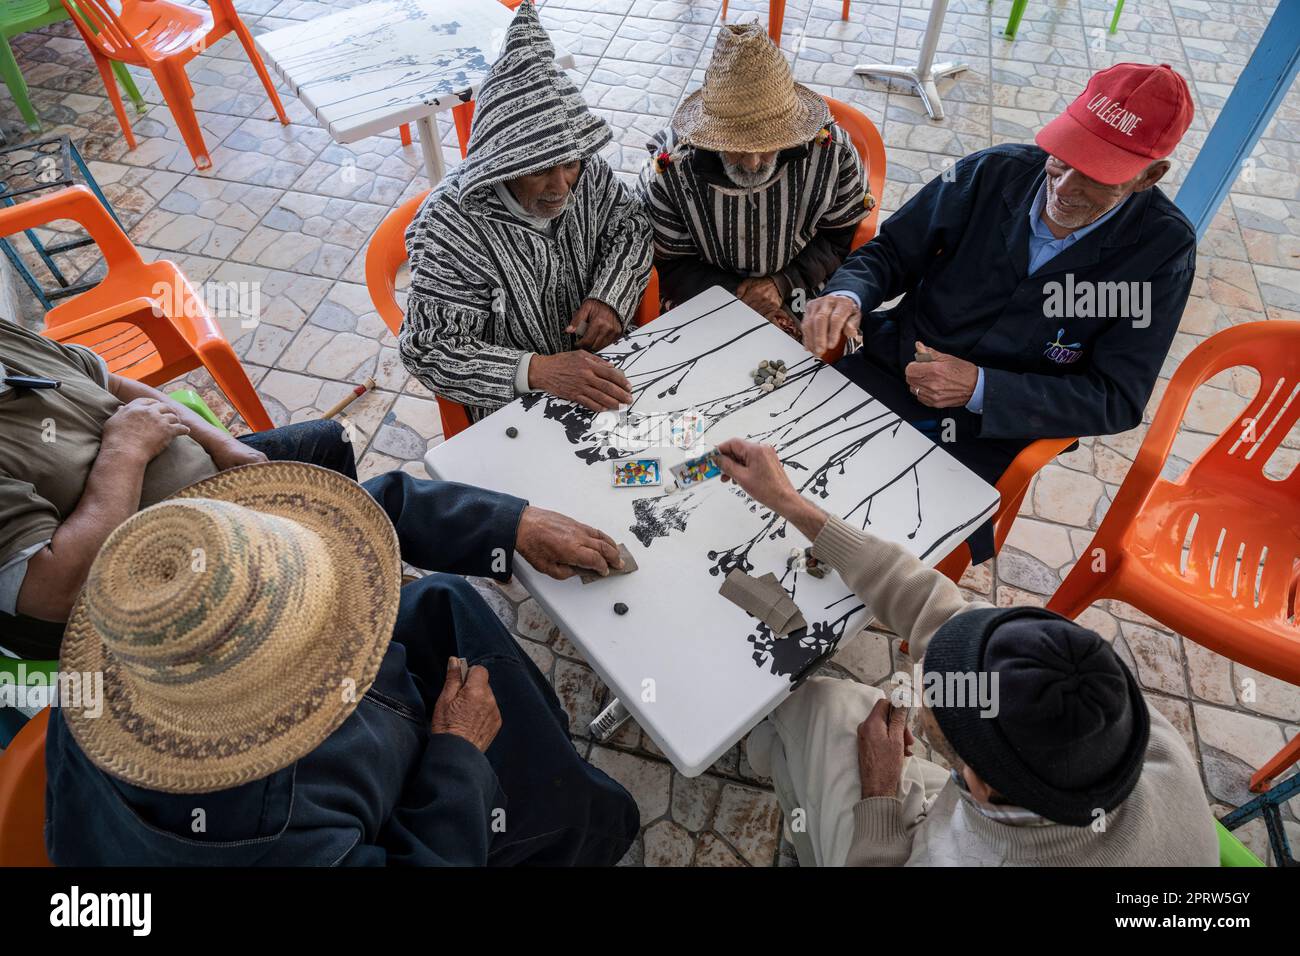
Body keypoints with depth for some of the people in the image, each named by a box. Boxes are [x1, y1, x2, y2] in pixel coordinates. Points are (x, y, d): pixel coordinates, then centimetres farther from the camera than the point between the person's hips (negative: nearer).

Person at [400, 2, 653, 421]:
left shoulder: (586, 170, -11)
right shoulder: (450, 229, -26)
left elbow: (628, 223, 7)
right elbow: (431, 350, -23)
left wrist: (610, 298, -12)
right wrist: (539, 371, -36)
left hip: (598, 358, 5)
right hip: (513, 406, -5)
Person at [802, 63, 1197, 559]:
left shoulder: (1162, 248, -10)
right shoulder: (993, 171, -5)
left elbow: (1117, 400, -10)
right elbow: (890, 251, 4)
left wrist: (980, 388, -22)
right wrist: (848, 295, -20)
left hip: (987, 433, -2)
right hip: (890, 366, 3)